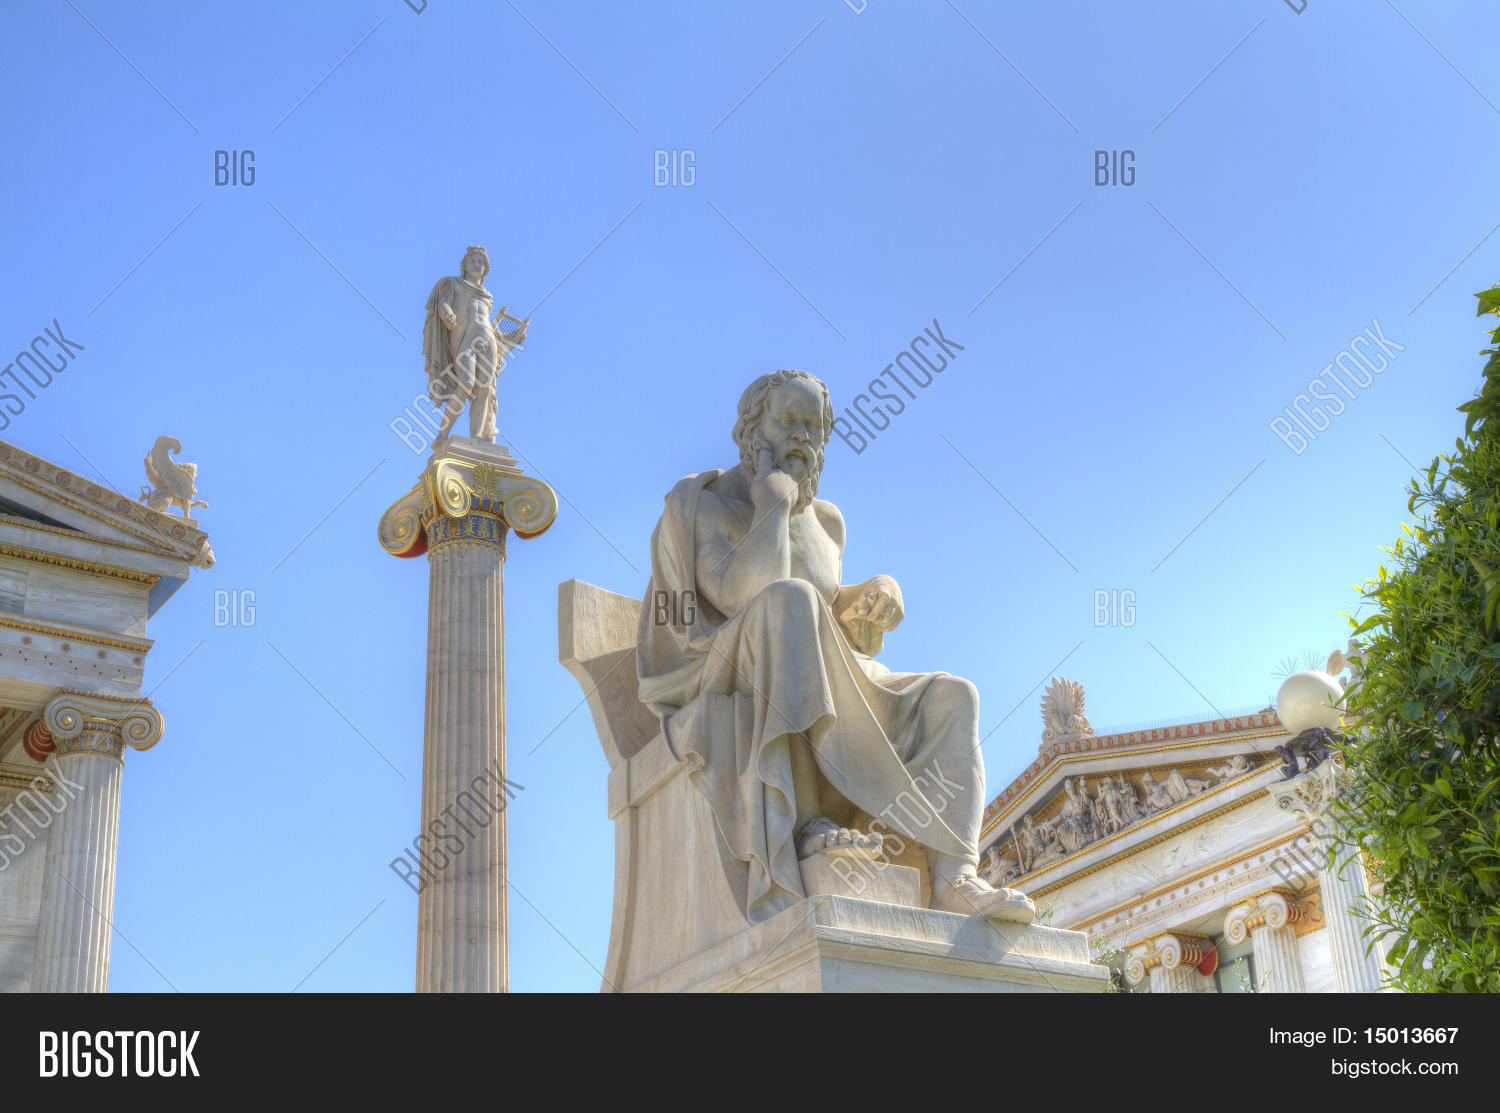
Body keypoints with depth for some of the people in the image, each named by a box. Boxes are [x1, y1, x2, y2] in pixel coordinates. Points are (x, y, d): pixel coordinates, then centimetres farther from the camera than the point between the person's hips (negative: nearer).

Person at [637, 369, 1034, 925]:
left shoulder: (823, 522, 17)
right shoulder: (698, 507, -6)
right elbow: (743, 599, -24)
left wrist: (870, 599, -3)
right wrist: (773, 501, -13)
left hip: (808, 714, 7)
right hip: (721, 708, -7)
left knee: (951, 698, -8)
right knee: (789, 599, -34)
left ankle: (953, 878, -29)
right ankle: (804, 821, -39)